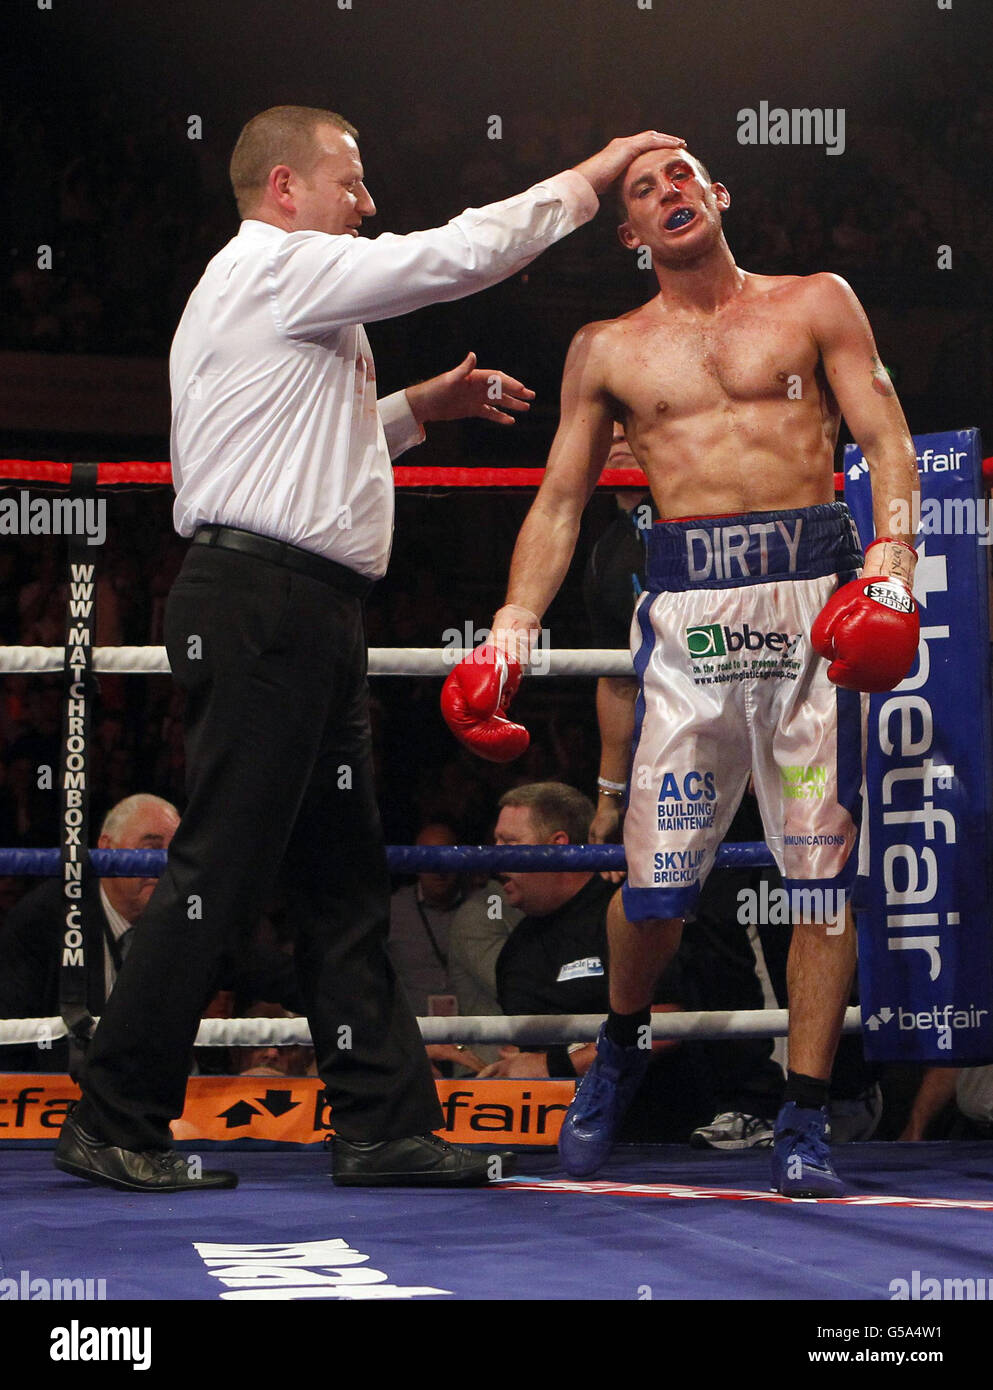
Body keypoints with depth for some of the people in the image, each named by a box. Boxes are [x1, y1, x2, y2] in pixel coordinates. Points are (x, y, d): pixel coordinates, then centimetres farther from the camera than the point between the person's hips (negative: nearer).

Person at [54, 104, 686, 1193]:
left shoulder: (261, 289, 26)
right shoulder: (278, 267, -6)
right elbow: (460, 254, -10)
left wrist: (420, 407, 25)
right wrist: (587, 179, 0)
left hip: (303, 614, 11)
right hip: (260, 603, -11)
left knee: (343, 874, 8)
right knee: (221, 866, -10)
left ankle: (383, 1124, 9)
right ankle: (113, 1125, -5)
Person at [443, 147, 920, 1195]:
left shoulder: (814, 305, 13)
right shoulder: (606, 351, 17)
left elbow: (889, 446, 6)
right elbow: (559, 504, 19)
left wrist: (888, 573, -10)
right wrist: (508, 635, 7)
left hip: (814, 595, -1)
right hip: (687, 612, 1)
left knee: (820, 866, -5)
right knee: (659, 878, -3)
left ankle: (803, 1120, 2)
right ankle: (619, 1049, 27)